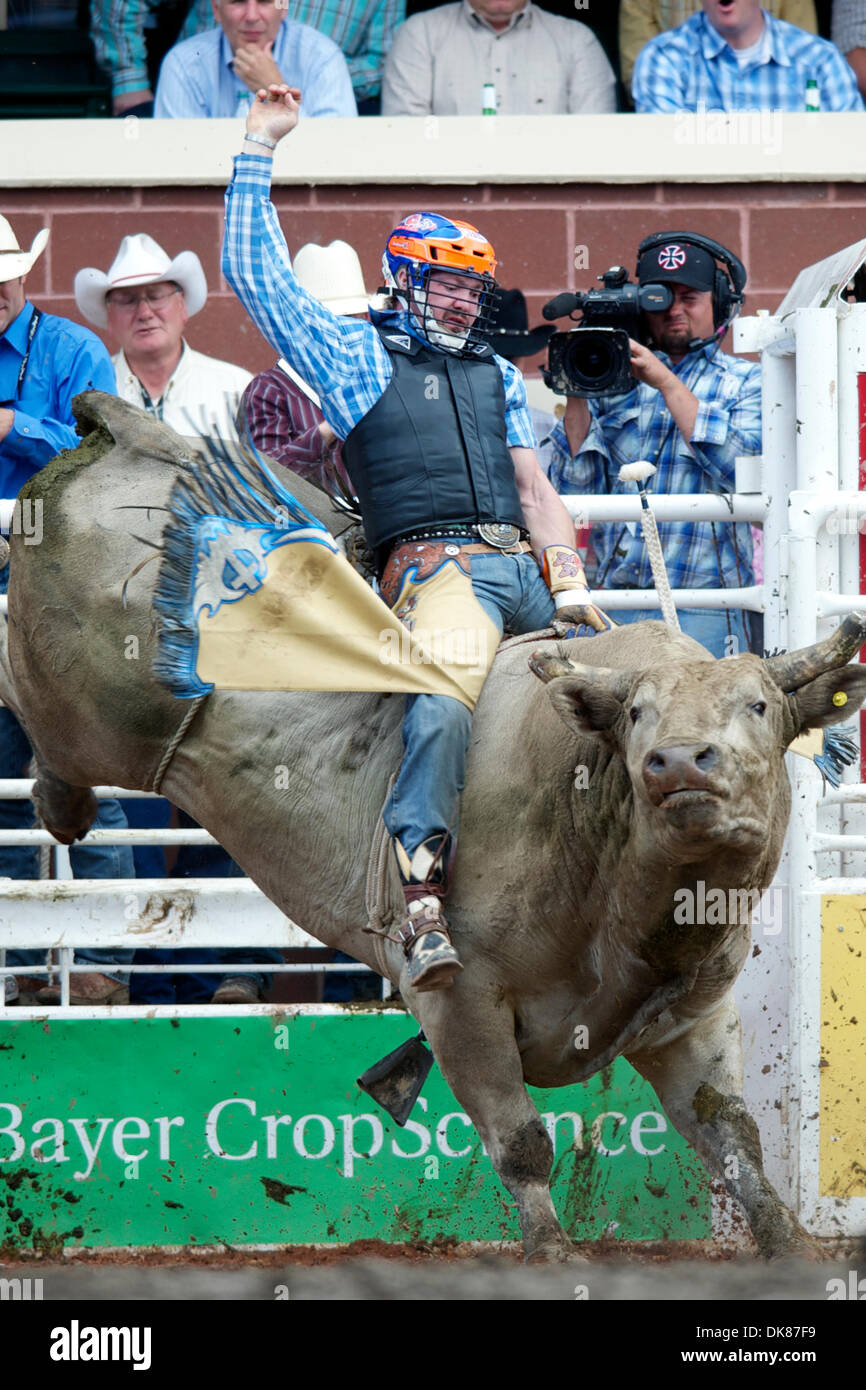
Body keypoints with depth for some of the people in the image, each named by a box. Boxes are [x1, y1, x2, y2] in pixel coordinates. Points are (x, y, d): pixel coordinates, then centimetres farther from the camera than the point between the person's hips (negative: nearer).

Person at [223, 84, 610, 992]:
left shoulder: (496, 375, 28)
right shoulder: (355, 355, 15)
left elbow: (533, 487, 21)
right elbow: (255, 275, 9)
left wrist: (569, 585, 6)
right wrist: (258, 149, 9)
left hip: (523, 568, 6)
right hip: (436, 564, -6)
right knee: (445, 696, -33)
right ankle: (420, 898, -41)